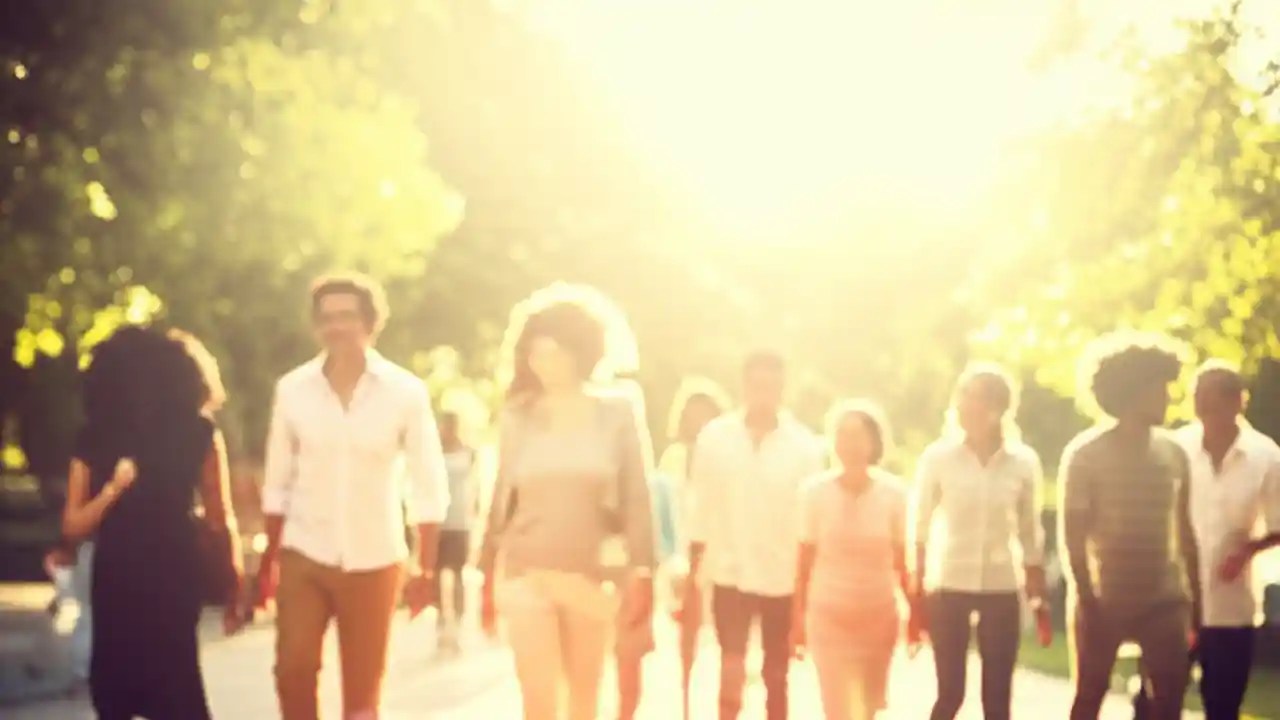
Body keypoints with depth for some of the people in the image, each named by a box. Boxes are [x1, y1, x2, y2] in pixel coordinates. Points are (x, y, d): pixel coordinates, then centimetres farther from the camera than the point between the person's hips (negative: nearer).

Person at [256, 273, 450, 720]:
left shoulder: (406, 392, -5)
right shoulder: (292, 389, -1)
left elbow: (430, 487, -2)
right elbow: (278, 482, 6)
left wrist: (425, 570, -4)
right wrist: (269, 560, 5)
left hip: (374, 562, -1)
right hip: (304, 557, 1)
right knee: (292, 670, -11)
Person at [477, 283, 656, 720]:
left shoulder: (618, 412, -1)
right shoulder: (518, 417, 3)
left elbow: (637, 497, 0)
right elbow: (501, 499, 8)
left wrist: (642, 575, -5)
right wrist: (487, 576, 8)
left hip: (592, 577, 0)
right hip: (527, 575, 0)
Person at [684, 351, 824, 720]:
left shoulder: (804, 444, -5)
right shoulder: (715, 436, -3)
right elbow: (701, 511, 1)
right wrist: (691, 575, 0)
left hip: (784, 577, 0)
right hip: (730, 573, 0)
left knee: (776, 675, 12)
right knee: (731, 671, -5)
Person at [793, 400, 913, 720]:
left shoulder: (894, 493, -5)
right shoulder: (816, 491, -7)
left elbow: (901, 562, 2)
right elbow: (805, 560, -1)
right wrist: (798, 618, -1)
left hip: (879, 616, 2)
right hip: (829, 616, -2)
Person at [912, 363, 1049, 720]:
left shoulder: (1024, 462, -1)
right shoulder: (938, 457, -4)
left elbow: (1031, 535, 8)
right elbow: (920, 528, 1)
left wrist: (1039, 598, 7)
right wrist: (917, 595, -2)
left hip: (1002, 590, 1)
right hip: (949, 588, -1)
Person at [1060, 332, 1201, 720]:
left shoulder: (1174, 453, 5)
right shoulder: (1086, 453, -7)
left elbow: (1184, 531, 11)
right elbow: (1073, 534, -8)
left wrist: (1195, 598, 11)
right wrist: (1086, 601, -14)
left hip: (1164, 600, 4)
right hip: (1104, 599, -4)